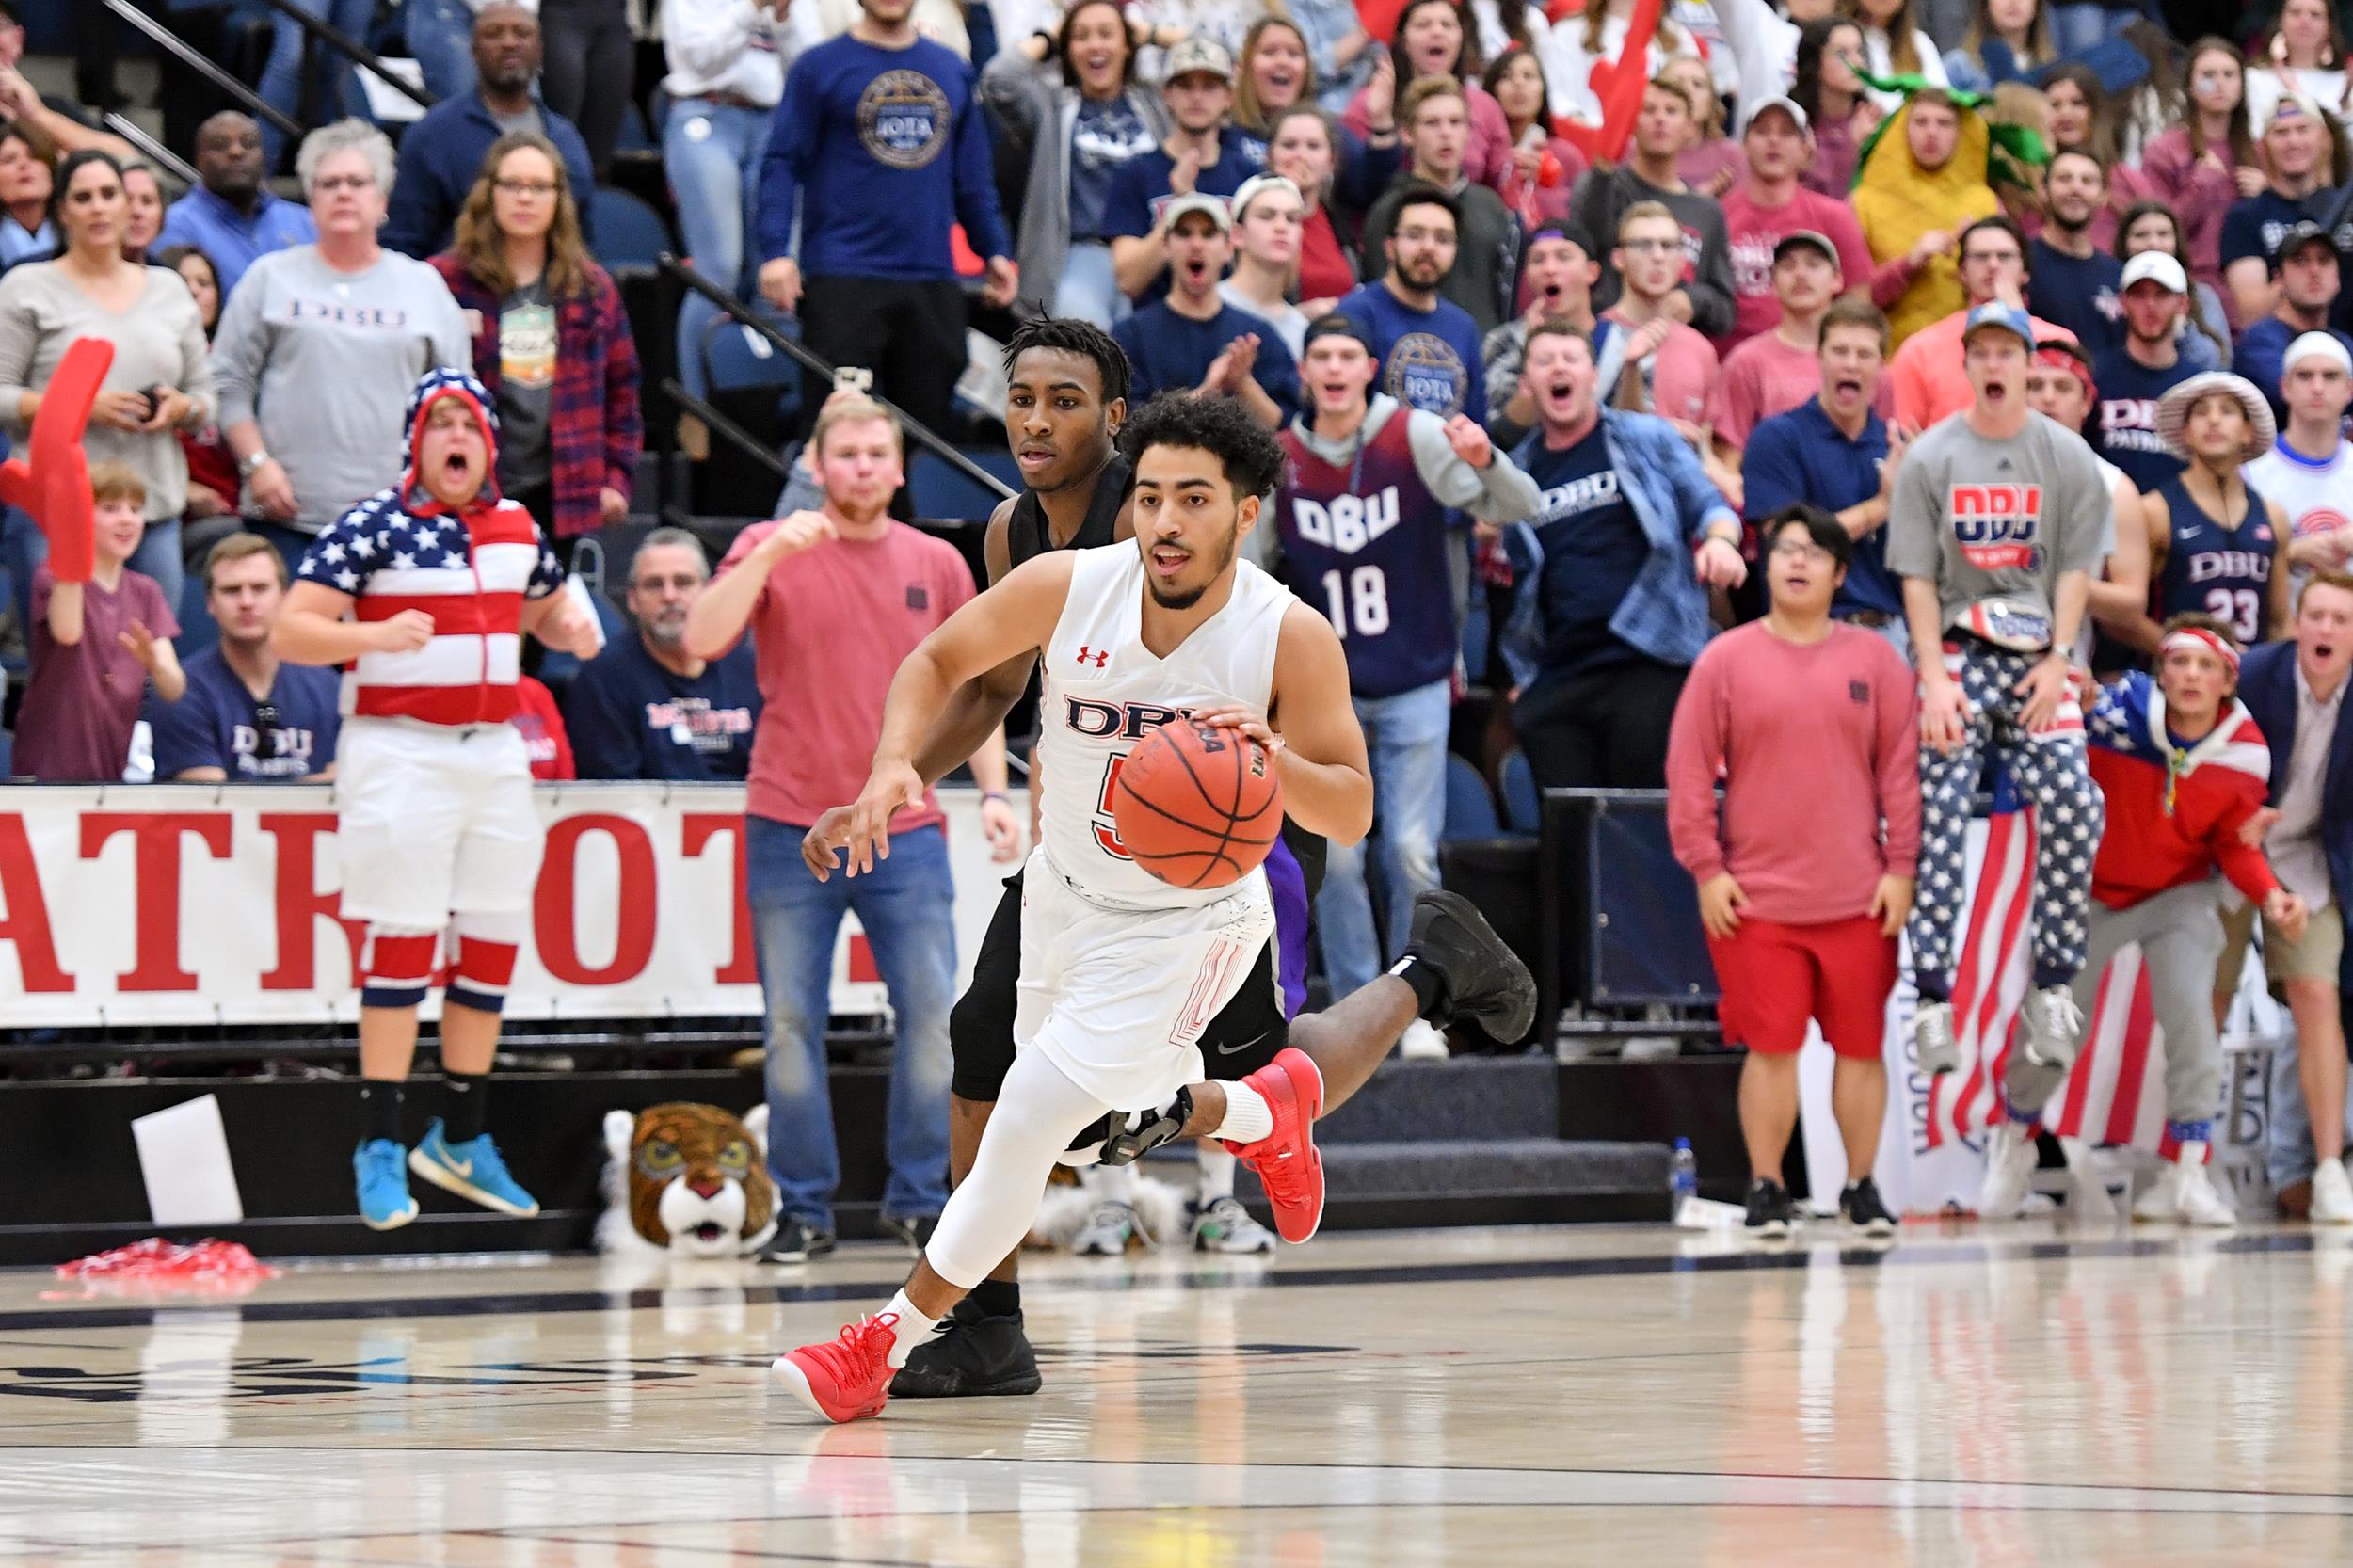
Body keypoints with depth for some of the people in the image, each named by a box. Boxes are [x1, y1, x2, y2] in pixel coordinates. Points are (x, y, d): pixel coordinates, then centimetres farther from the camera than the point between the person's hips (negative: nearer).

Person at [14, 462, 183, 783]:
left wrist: (155, 663, -22)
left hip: (119, 766, 4)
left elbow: (174, 690, 1)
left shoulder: (144, 591, 11)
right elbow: (67, 632, -26)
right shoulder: (52, 577, -2)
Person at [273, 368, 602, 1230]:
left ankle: (461, 1139, 21)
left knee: (494, 944, 8)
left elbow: (547, 609, 28)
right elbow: (290, 632, -11)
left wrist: (571, 629, 4)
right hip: (400, 750, -6)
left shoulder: (516, 529, 11)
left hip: (496, 754, 6)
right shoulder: (373, 525, -6)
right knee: (402, 941, -8)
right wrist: (375, 636, -28)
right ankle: (379, 1147, -4)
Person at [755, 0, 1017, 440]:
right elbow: (782, 164, -2)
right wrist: (775, 251, -13)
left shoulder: (953, 70, 14)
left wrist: (996, 251, 13)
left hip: (933, 279, 4)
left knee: (927, 423, 5)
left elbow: (972, 175, 20)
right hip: (844, 277, -4)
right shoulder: (819, 68, 1)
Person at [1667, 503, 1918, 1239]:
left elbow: (1902, 768, 5)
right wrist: (1706, 868, -5)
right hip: (1757, 896, -1)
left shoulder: (1874, 659, 6)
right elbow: (1689, 771, 2)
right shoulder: (1725, 660, 4)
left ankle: (1861, 1187, 15)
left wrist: (1901, 867, -1)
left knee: (1861, 1045, 4)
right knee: (1770, 1047, -1)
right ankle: (1767, 1190, 10)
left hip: (1858, 897, 1)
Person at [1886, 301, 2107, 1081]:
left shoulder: (2067, 458, 6)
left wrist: (2056, 661, -8)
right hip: (1956, 653, -1)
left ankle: (2052, 988, -3)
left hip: (2037, 657, 1)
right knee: (1935, 819, -11)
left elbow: (2074, 569, 4)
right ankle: (1934, 1000, -11)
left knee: (2073, 811, -13)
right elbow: (1917, 576, 1)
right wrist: (1933, 677, -9)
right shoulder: (1930, 458, 4)